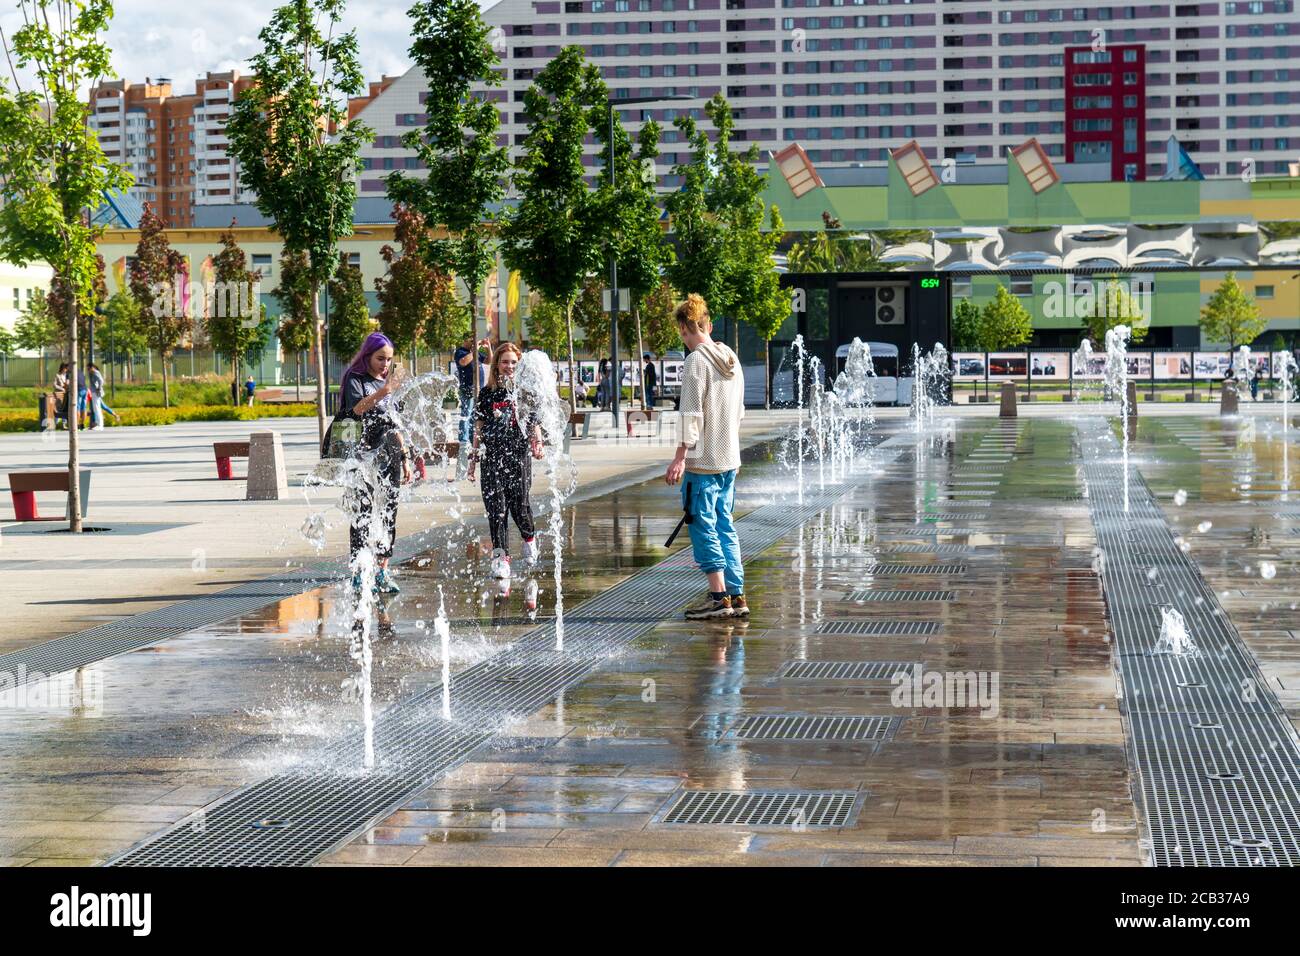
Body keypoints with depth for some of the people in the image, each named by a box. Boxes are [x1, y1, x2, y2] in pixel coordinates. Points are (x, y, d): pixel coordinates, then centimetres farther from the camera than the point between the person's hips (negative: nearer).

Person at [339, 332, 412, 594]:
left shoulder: (390, 382, 19)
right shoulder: (355, 379, 0)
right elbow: (357, 408, -20)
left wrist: (405, 458, 21)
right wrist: (384, 391, -33)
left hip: (389, 457, 6)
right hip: (363, 454, -6)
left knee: (388, 514, 3)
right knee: (363, 513, -10)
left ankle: (382, 572, 5)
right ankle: (358, 573, -8)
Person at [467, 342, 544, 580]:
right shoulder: (487, 394, 7)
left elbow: (535, 424, 8)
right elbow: (479, 428, 10)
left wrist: (537, 444, -10)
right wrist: (474, 457, 8)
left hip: (519, 456, -1)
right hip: (493, 458, 1)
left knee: (519, 504, -1)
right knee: (495, 507, -5)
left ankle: (529, 538, 30)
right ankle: (501, 556, -3)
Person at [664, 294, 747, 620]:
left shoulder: (696, 361, -12)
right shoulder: (731, 360, 12)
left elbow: (692, 413, -17)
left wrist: (681, 455, -17)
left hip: (702, 460, -8)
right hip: (729, 458, 8)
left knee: (702, 525, -3)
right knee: (725, 525, 11)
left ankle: (719, 596, -6)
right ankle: (737, 596, 9)